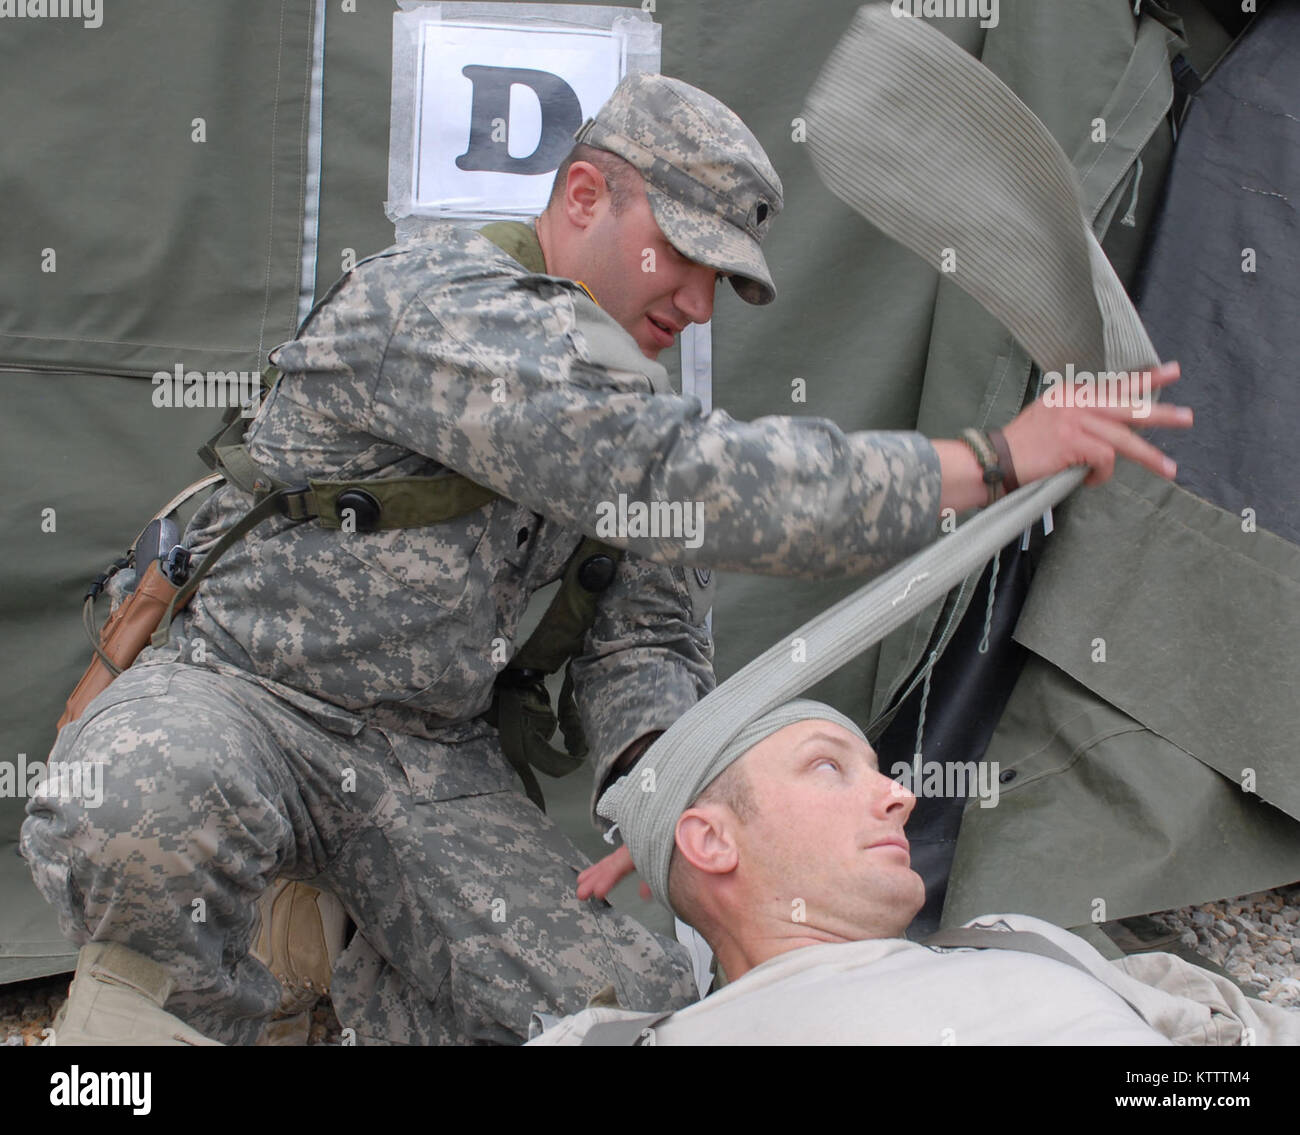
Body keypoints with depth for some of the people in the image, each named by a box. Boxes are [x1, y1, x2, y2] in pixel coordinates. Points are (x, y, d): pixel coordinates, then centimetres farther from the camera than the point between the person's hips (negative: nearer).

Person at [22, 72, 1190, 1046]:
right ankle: (185, 1008, -8)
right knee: (149, 809, -41)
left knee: (637, 1004, -14)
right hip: (239, 688, -6)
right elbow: (675, 476, -34)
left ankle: (381, 987, 14)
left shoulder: (636, 390, 7)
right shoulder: (437, 301, -21)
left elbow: (649, 637, 7)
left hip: (435, 761, 6)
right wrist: (996, 459, -32)